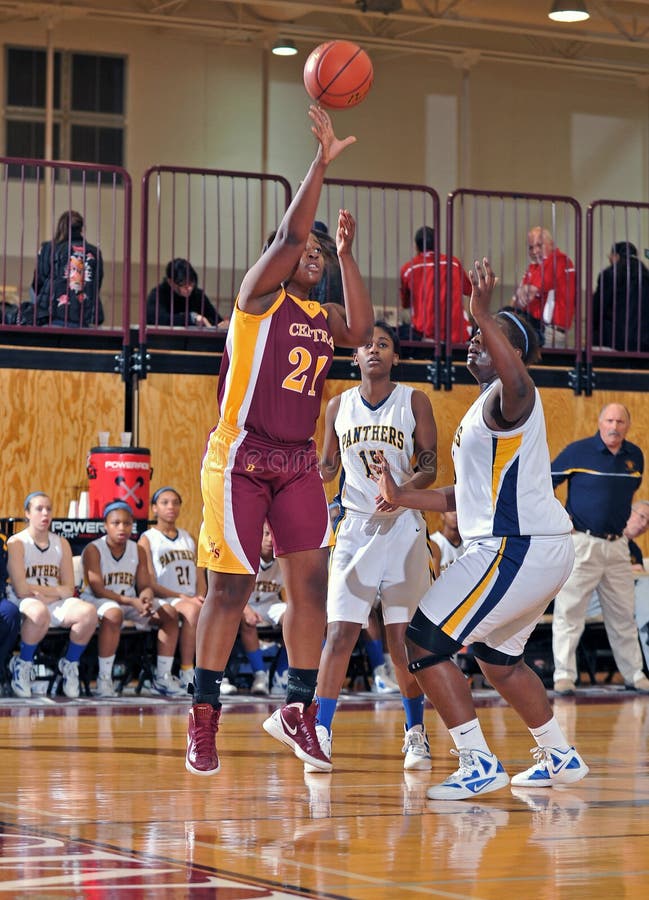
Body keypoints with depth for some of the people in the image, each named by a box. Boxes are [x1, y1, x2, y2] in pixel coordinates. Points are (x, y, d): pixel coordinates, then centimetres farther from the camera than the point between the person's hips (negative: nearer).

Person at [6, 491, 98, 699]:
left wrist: (39, 590, -9)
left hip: (57, 604, 5)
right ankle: (22, 665, -16)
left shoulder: (61, 544, 13)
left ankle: (70, 664, -3)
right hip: (25, 604, -5)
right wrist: (55, 591, -6)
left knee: (88, 612, -27)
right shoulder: (16, 543, -2)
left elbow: (68, 589, 5)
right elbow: (21, 589, -12)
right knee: (40, 613, -42)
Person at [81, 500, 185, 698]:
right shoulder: (93, 550, -9)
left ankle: (163, 677, -7)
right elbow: (97, 589, -17)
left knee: (169, 613, -12)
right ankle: (104, 679, -33)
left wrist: (146, 597, -23)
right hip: (97, 602, -6)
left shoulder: (138, 551, 9)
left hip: (131, 603, 6)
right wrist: (131, 602, -28)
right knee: (113, 613, -40)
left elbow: (145, 585, 5)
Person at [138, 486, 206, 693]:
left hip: (191, 600, 5)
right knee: (192, 610, -38)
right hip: (163, 602, -5)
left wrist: (199, 597, -7)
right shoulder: (147, 540, 4)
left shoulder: (188, 538, 22)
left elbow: (200, 578, 17)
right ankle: (187, 674, -32)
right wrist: (182, 597, -17)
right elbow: (150, 584, -6)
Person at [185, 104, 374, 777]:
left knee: (312, 582, -1)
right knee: (230, 589, -4)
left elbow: (360, 332, -7)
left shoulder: (323, 316, 14)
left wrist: (347, 255, -7)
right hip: (240, 457, -6)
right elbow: (289, 234, -18)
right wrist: (322, 161, -19)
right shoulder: (260, 295, -3)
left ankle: (297, 709, 9)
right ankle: (203, 719, 5)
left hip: (298, 463, 6)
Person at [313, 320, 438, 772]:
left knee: (403, 636, -2)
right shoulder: (339, 406, 9)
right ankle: (321, 732, -5)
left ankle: (416, 733, 11)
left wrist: (403, 490, -20)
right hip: (355, 526, 2)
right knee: (340, 632, -8)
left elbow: (429, 468, -1)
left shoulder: (414, 401, 2)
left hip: (403, 526, -2)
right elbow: (326, 469, 17)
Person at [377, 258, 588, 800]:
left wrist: (483, 316, -43)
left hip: (517, 547, -11)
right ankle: (560, 758, 34)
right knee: (498, 658, 26)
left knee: (424, 643, -11)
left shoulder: (509, 398, -9)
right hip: (543, 549, 11)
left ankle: (480, 764, -12)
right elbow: (466, 496, 27)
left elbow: (516, 382, -38)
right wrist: (401, 497, 21)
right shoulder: (486, 410, 22)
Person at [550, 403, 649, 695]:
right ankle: (564, 675, -3)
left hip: (617, 545, 5)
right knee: (568, 612, -6)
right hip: (582, 543, -5)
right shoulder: (578, 451, -7)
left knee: (623, 615, 10)